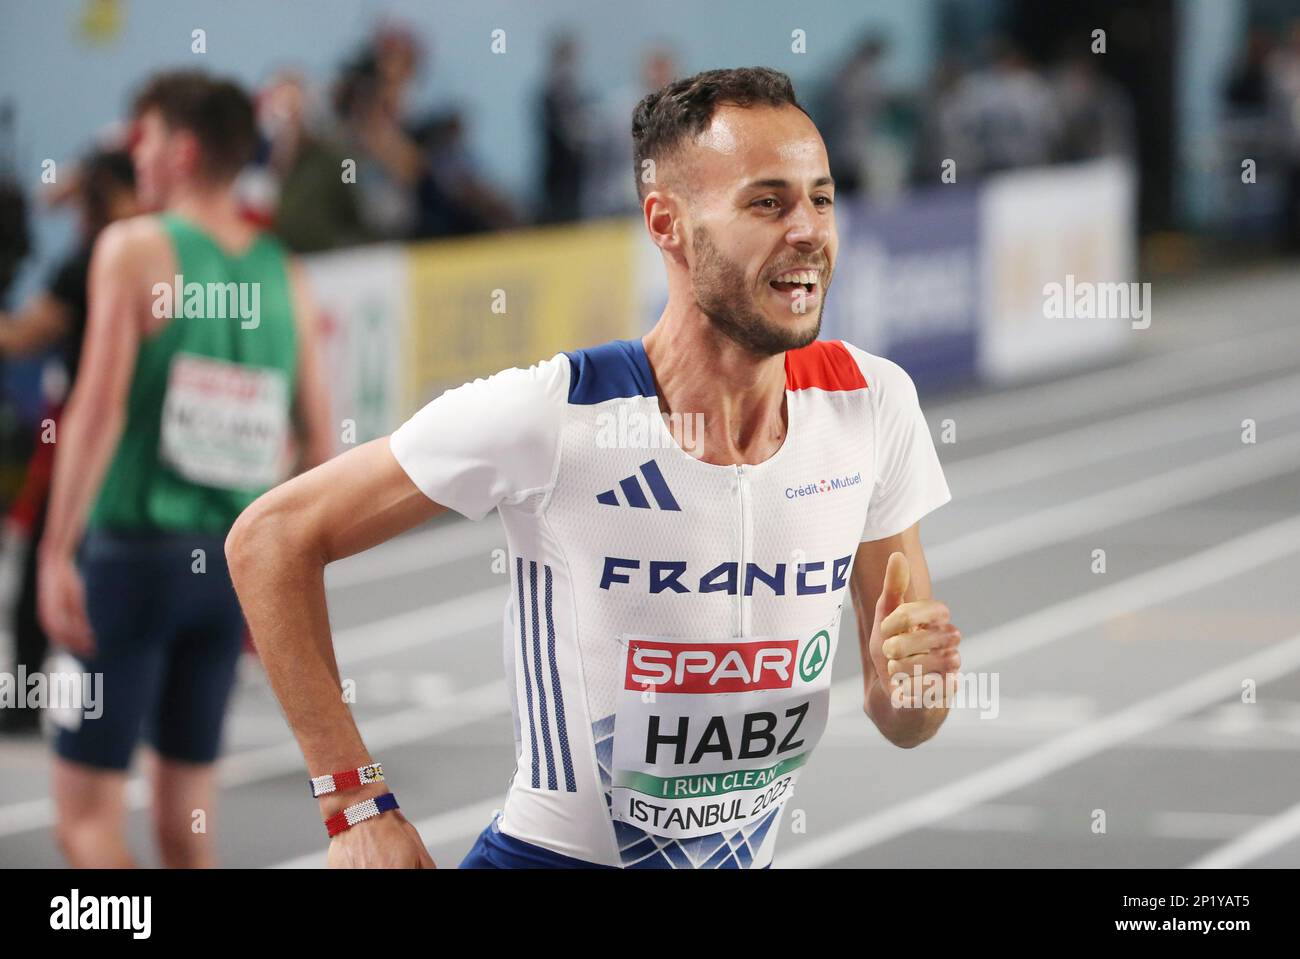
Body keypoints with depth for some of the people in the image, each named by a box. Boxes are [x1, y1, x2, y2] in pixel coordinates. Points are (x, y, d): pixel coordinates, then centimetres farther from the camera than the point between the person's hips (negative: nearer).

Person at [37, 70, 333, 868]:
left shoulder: (135, 249, -7)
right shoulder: (284, 275, 8)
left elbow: (99, 406, -15)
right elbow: (318, 440, 8)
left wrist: (58, 551, -14)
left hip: (136, 551, -5)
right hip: (233, 561, 5)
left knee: (88, 815, -3)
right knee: (185, 822, 14)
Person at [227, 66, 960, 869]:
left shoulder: (870, 405, -8)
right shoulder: (552, 414, -21)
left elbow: (903, 725, 1)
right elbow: (272, 539, -14)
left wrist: (909, 683, -22)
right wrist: (358, 804, -17)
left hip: (744, 858, 4)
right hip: (554, 851, -4)